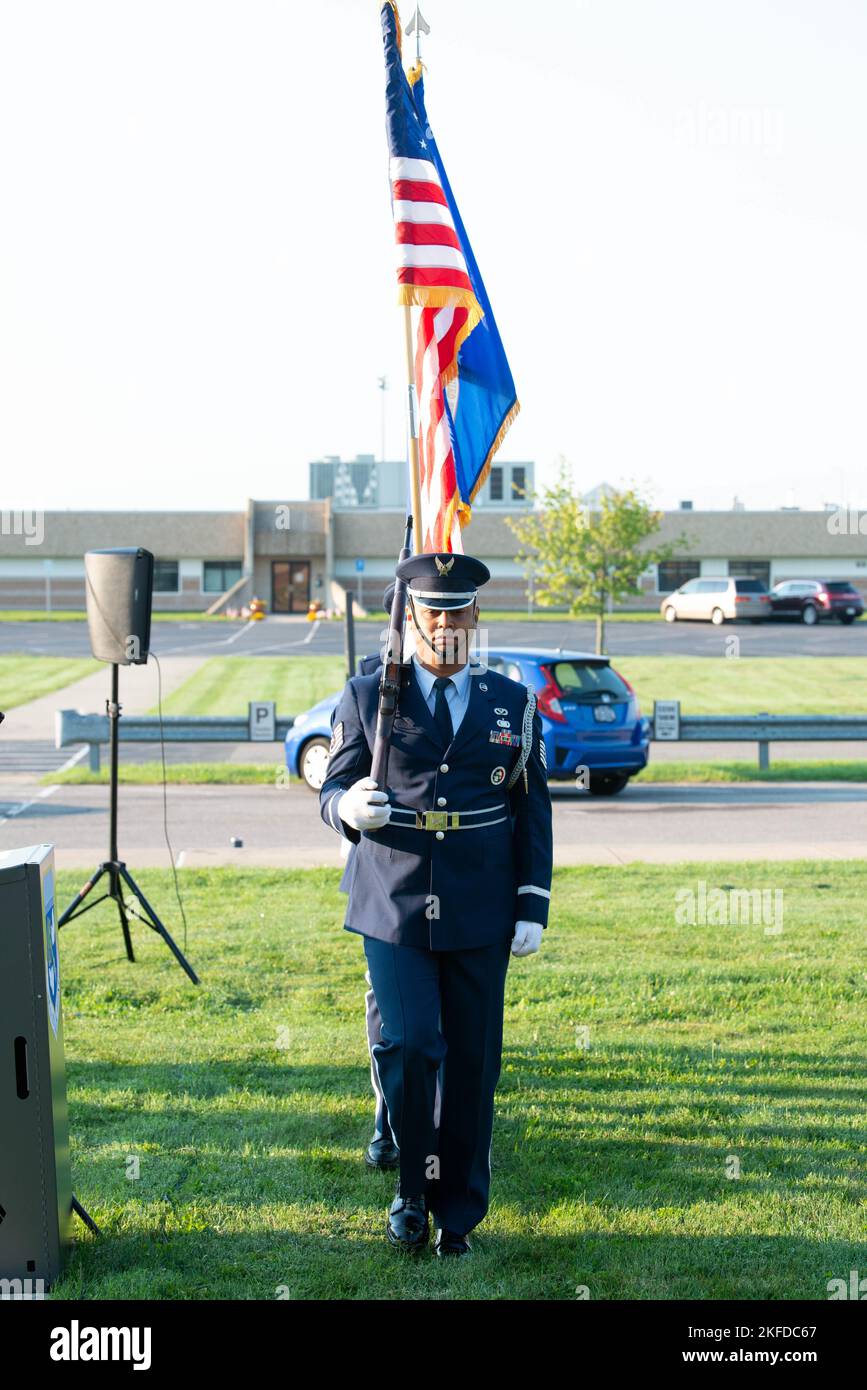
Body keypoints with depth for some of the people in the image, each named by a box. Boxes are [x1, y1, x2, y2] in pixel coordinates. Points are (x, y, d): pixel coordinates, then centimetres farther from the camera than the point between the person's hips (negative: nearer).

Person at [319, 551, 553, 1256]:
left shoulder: (512, 702, 7)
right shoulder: (368, 697, 3)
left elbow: (532, 812, 8)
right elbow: (331, 789, 5)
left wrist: (533, 907, 1)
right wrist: (349, 807, -20)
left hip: (480, 914, 1)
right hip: (393, 908, -1)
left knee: (473, 1060, 5)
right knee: (407, 1046, -12)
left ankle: (459, 1209, 19)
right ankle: (413, 1189, 10)